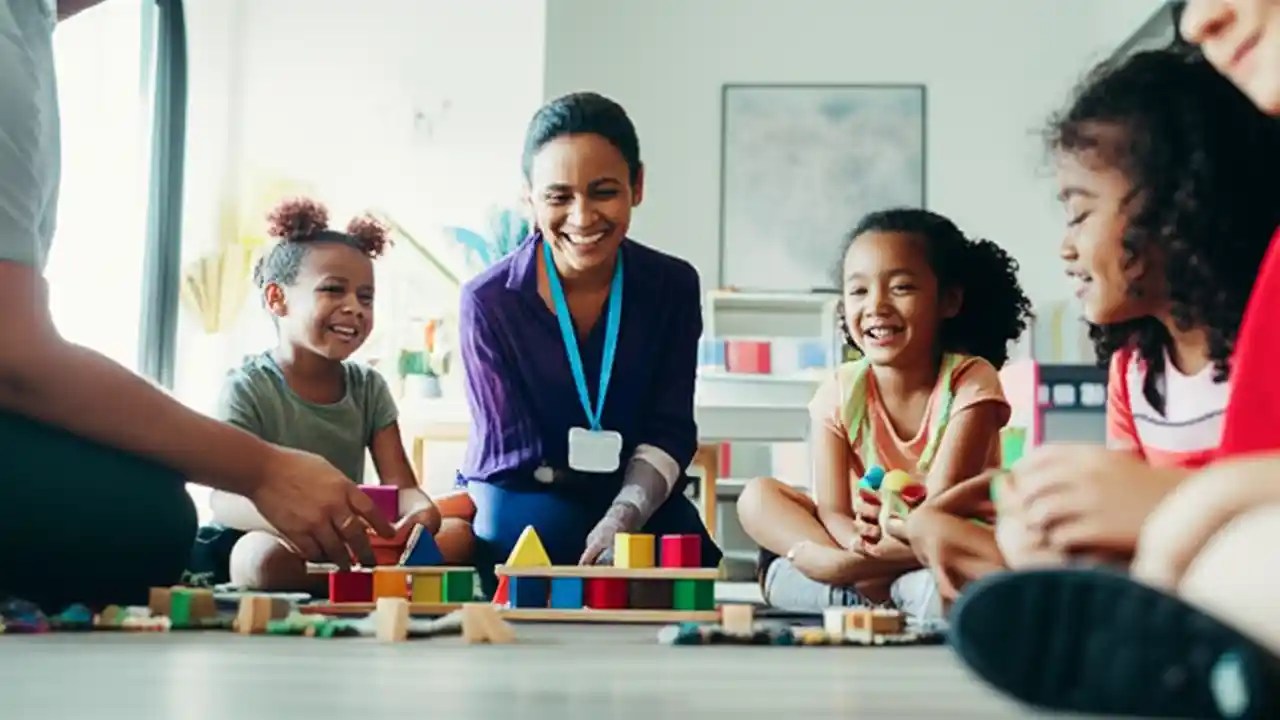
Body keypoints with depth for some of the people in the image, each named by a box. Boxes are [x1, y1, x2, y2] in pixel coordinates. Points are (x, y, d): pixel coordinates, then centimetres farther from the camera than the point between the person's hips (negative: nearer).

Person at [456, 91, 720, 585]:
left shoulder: (674, 286, -6)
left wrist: (626, 513, -27)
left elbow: (668, 432, -8)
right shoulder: (489, 301, -14)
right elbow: (517, 457, -13)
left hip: (640, 506, 2)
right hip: (519, 500, -2)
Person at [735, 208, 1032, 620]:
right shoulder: (840, 392, -4)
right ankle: (868, 579, -31)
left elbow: (942, 507, -22)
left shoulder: (970, 381, -13)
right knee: (757, 498, -16)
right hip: (876, 546, 4)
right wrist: (862, 540, -35)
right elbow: (832, 510, -12)